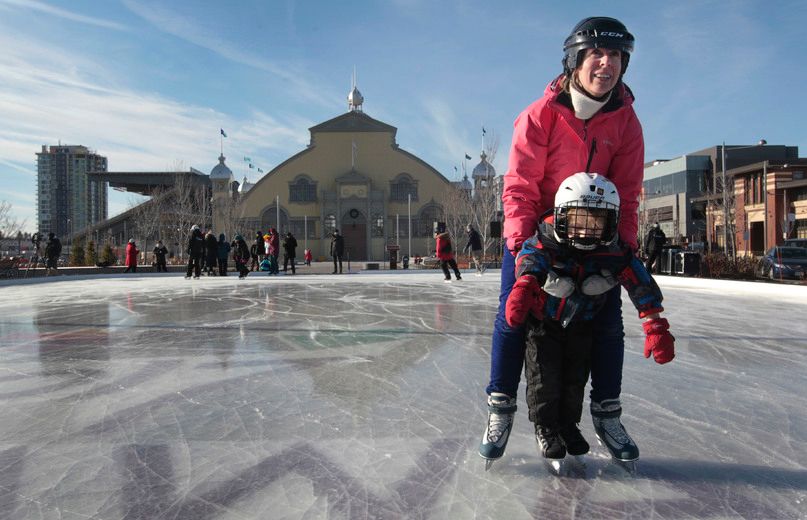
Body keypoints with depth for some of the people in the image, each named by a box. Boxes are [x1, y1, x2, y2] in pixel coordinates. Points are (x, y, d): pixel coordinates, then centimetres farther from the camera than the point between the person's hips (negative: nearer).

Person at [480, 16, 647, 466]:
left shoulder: (625, 121, -7)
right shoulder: (540, 115, -18)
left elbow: (627, 193, -4)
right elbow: (519, 187, -18)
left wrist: (626, 244, -13)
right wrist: (521, 243, -26)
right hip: (533, 231, -3)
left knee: (608, 323, 2)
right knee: (513, 317, -6)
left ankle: (607, 414, 20)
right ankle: (501, 410, 11)